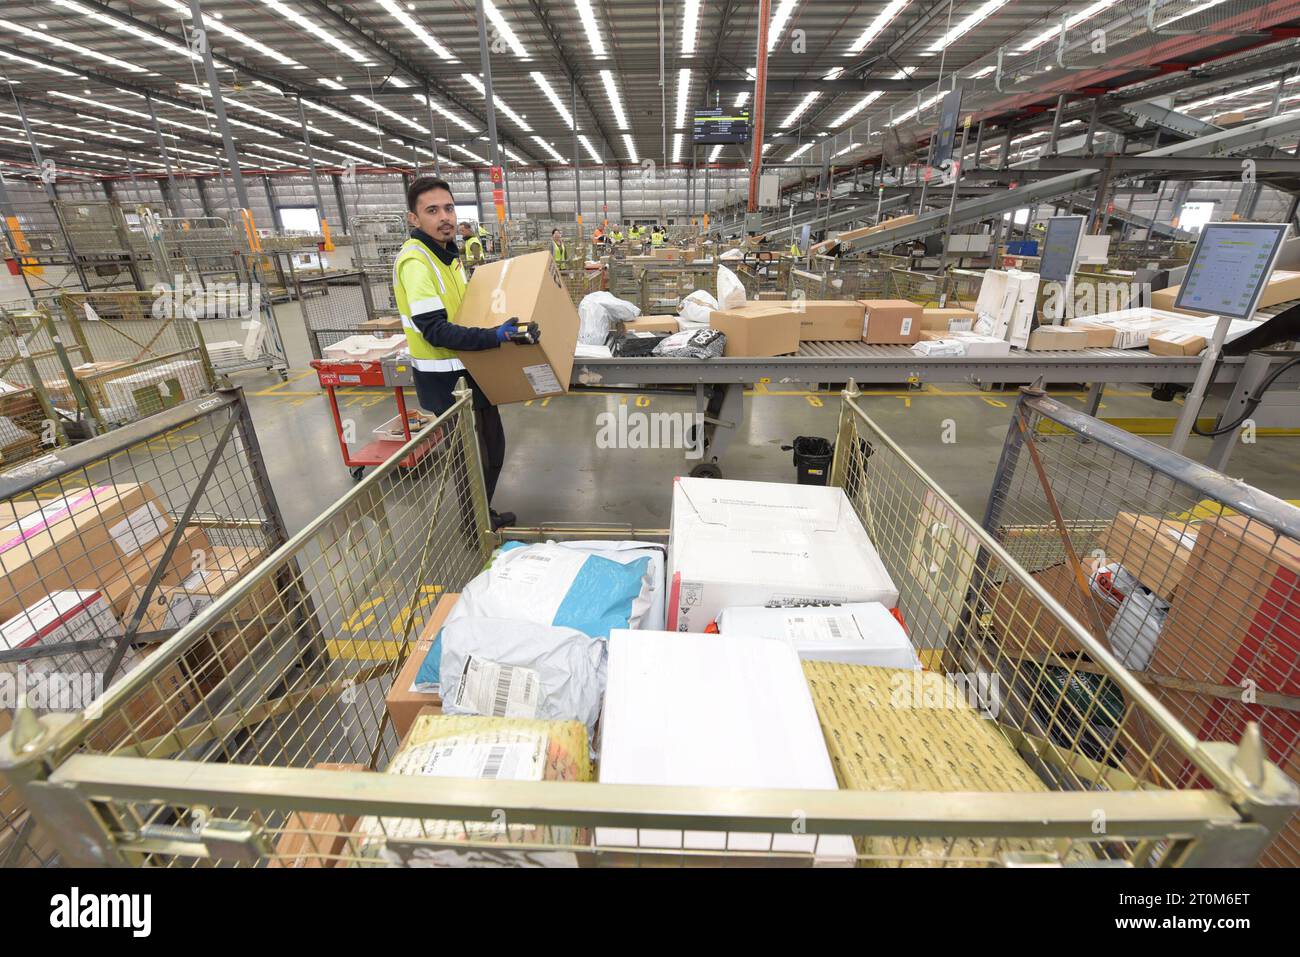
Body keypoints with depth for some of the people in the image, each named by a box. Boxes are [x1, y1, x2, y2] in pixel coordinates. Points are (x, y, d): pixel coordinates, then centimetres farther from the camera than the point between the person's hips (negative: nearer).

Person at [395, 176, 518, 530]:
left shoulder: (446, 251, 10)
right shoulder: (415, 262, -20)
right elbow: (436, 331, -27)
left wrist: (500, 320, 14)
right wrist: (494, 336, -37)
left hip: (468, 369, 9)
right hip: (443, 379, -9)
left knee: (493, 446, 18)